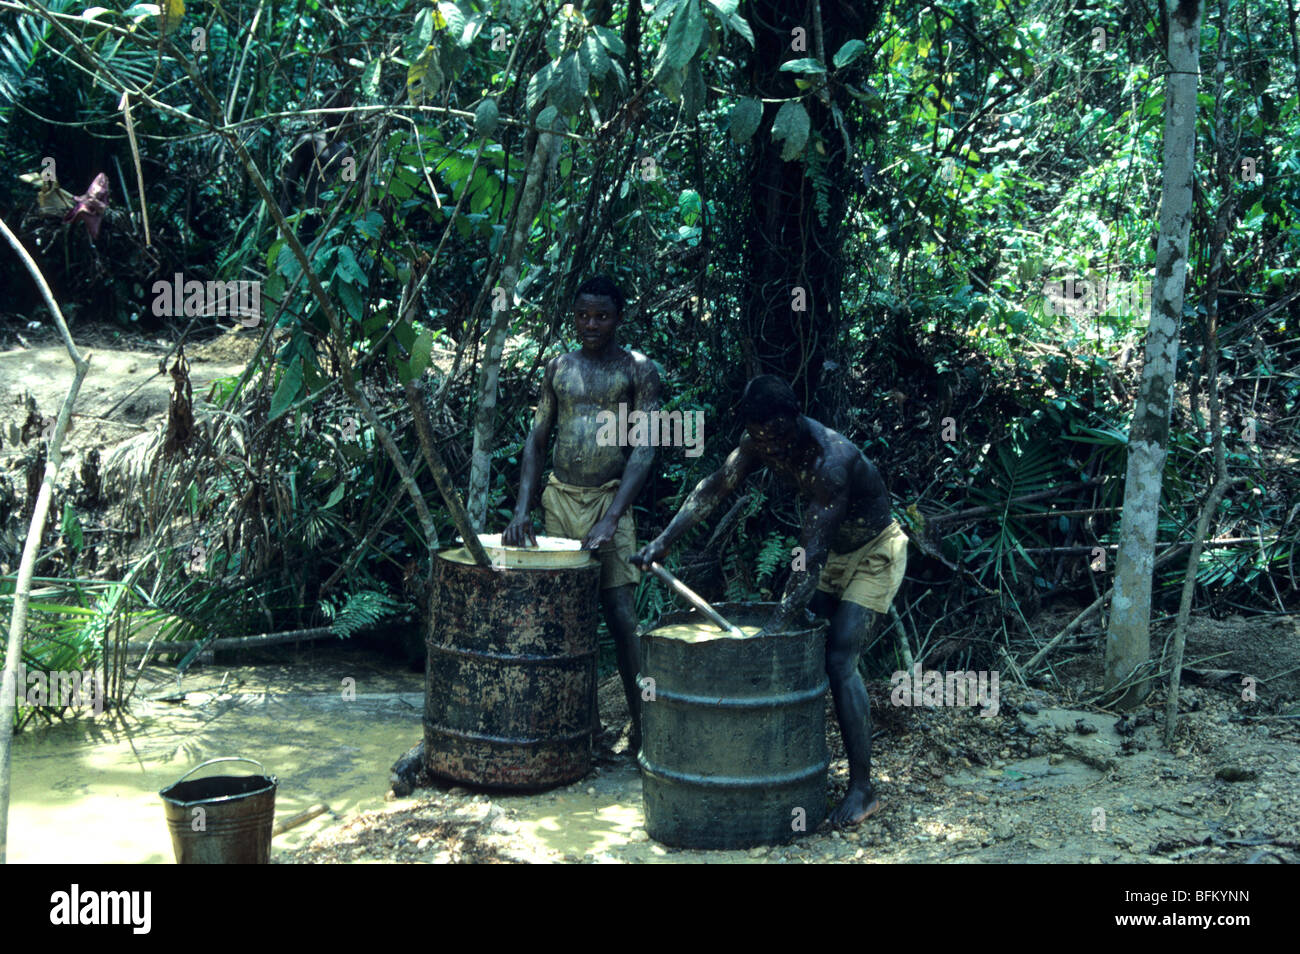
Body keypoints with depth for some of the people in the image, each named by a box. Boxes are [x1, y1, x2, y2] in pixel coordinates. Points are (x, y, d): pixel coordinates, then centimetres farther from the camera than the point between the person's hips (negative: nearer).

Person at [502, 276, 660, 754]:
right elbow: (537, 439, 10)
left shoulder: (638, 370, -2)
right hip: (559, 498, 4)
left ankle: (641, 727, -1)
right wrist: (522, 509, -3)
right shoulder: (558, 368, 11)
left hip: (609, 499, -4)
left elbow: (644, 449, -9)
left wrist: (610, 520, -19)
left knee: (620, 612, -8)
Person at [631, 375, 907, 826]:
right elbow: (713, 488, 0)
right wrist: (661, 542, -6)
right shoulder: (761, 443, -13)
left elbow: (809, 563, -37)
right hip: (832, 550, 8)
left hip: (874, 553, -8)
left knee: (839, 660, -17)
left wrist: (773, 630, -39)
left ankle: (863, 787, -12)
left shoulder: (830, 462, -36)